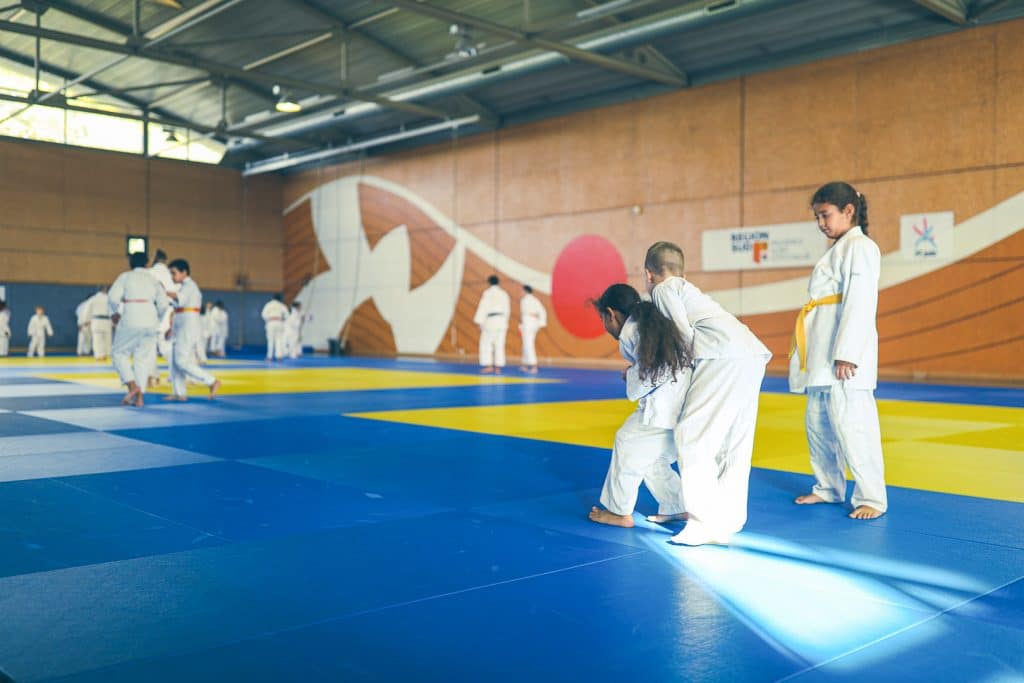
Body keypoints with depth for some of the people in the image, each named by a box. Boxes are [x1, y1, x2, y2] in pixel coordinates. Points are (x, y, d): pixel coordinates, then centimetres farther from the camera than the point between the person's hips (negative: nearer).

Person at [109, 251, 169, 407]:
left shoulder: (125, 276, 5)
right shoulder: (153, 279, 14)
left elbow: (114, 297, -6)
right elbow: (163, 304, 6)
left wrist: (115, 312, 13)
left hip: (131, 319, -4)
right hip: (150, 321, 4)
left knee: (120, 353, 12)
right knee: (143, 359, 10)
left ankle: (132, 386, -7)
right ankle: (139, 398, 7)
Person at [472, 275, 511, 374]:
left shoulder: (487, 293, -6)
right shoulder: (504, 293, 11)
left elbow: (483, 307, -11)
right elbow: (507, 309, 15)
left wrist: (479, 322, -10)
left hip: (490, 320, -5)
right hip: (501, 320, 5)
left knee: (486, 343, 2)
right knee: (499, 344, 5)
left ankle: (488, 365, -7)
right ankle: (498, 367, 2)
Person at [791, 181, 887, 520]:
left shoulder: (859, 247, -9)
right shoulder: (837, 249, 21)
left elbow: (859, 303, -17)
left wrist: (846, 354, -21)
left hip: (843, 353, -10)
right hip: (822, 353, 10)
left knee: (850, 422, -10)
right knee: (818, 422, 15)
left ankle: (871, 498, 0)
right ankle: (829, 487, 28)